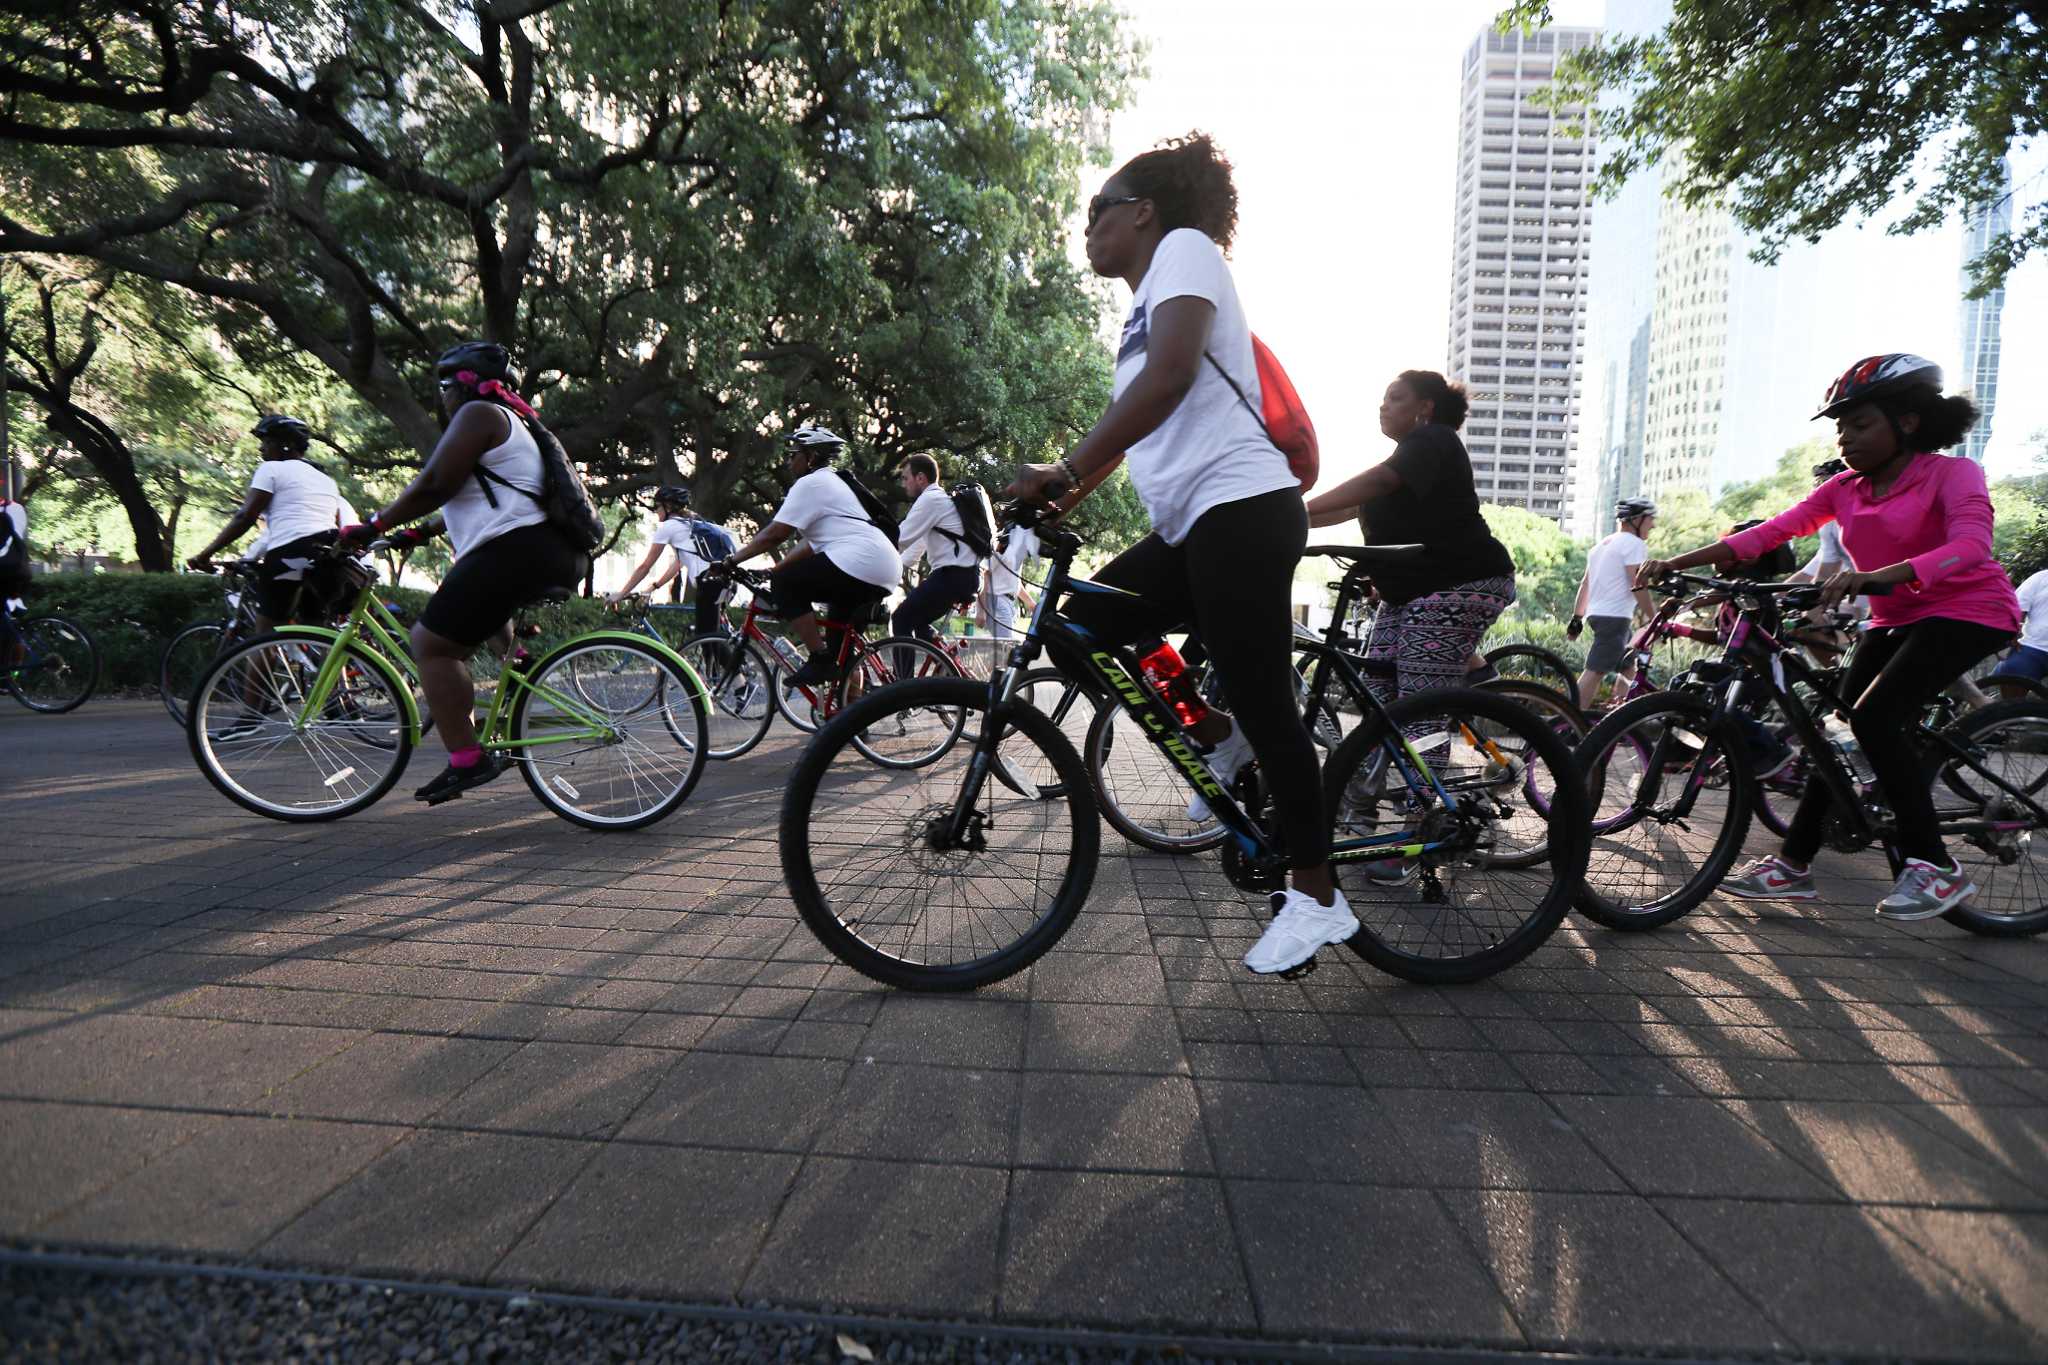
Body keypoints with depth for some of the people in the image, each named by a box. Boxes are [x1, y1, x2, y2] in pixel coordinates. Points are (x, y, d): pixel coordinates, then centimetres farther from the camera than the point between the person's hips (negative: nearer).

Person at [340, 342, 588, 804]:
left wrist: (373, 526, -3)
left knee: (432, 644, -6)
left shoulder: (478, 414, -3)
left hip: (514, 550, -10)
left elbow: (434, 485, -11)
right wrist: (420, 532, 28)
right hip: (554, 553, 10)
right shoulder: (513, 420, 27)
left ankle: (466, 761, -9)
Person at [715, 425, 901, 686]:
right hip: (884, 574, 10)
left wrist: (731, 560, 0)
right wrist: (775, 570, 22)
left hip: (859, 562, -10)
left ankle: (821, 661, -10)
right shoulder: (832, 482, 29)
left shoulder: (810, 483, -1)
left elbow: (775, 534, -8)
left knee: (784, 585, -5)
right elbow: (815, 546, 26)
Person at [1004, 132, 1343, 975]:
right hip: (1194, 524, 9)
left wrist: (1061, 473, -25)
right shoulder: (1146, 303, 26)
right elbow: (1133, 425, 29)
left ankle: (1317, 897, 7)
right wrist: (1060, 503, 23)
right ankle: (1220, 742, 15)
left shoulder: (1183, 248, -1)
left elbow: (1170, 375, -20)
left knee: (1262, 705, -6)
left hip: (1240, 511, -9)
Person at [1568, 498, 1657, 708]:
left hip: (1596, 614, 10)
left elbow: (1585, 583, 20)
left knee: (1629, 667, 17)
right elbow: (1637, 587, -16)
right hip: (1614, 617, -10)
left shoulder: (1604, 544, 21)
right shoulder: (1634, 544, -7)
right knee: (1595, 671, -14)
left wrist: (1577, 618, 20)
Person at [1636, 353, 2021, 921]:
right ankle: (1793, 863, 6)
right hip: (1894, 620, 6)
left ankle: (1935, 866, -13)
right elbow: (1769, 532, -8)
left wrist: (1872, 576, -49)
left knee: (1874, 717, -24)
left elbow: (1970, 544, -31)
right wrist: (1673, 563, -21)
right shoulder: (1845, 489, 2)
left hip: (1967, 611, -6)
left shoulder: (1951, 473, -14)